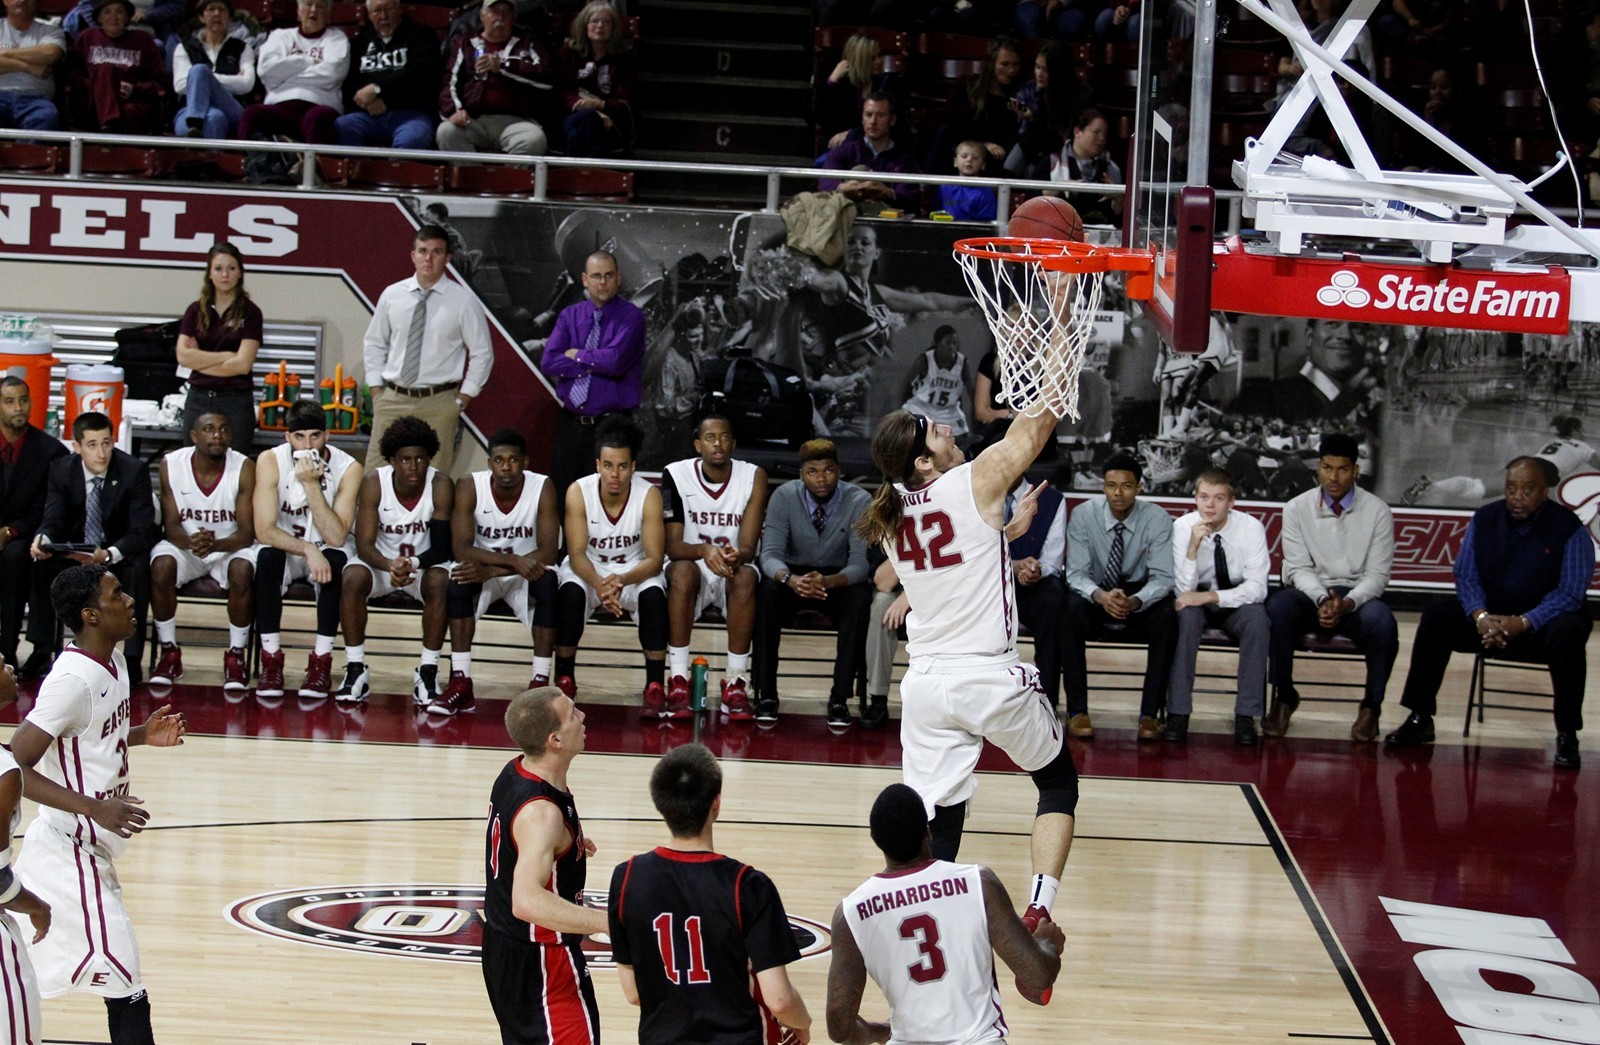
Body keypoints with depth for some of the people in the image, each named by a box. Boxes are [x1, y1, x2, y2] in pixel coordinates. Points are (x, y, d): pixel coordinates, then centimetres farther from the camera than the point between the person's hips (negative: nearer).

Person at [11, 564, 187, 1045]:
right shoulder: (73, 680, -23)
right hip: (72, 855, -10)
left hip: (82, 849, 10)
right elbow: (14, 768, -26)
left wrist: (144, 735, 7)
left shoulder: (112, 662, 6)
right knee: (128, 996, -9)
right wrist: (94, 808, -31)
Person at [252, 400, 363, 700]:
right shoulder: (271, 461, -16)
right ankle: (270, 660, -24)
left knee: (337, 560, -34)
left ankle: (322, 661, -25)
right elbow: (264, 530, -21)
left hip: (327, 552, 0)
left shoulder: (348, 469, -17)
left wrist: (312, 485, -34)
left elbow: (336, 537, -26)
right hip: (286, 549, 0)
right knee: (267, 557, -33)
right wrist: (307, 550, -36)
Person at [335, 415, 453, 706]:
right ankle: (355, 670, -19)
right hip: (382, 560, 0)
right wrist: (391, 565, -43)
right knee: (352, 579, -29)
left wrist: (413, 563, -42)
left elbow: (442, 549, -21)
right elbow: (364, 545, -21)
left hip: (424, 563, 0)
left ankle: (427, 672, -21)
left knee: (439, 582, -32)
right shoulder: (374, 483, -18)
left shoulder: (440, 485, -19)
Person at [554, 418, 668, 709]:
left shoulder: (649, 495, -20)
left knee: (654, 594, -32)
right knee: (570, 590, -32)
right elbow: (577, 554, -20)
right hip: (589, 570, 0)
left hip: (635, 571, 0)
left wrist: (622, 581, -41)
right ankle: (564, 679, -18)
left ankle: (655, 685, -22)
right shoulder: (579, 492, -18)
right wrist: (599, 584, -41)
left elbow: (655, 559, -21)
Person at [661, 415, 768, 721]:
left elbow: (749, 547, -14)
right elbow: (672, 545, -15)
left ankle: (736, 683, -28)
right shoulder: (676, 475, -9)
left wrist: (738, 555, -40)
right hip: (692, 566, 0)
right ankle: (678, 681, -33)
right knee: (683, 570, -34)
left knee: (746, 576, -34)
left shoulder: (754, 477, -9)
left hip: (734, 571, 0)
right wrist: (704, 551, -37)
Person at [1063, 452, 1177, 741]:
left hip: (1140, 606, 0)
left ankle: (1150, 713, -26)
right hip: (1096, 601, 0)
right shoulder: (1083, 515, -10)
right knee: (1072, 607, -33)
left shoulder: (1157, 519, -10)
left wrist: (1135, 601, -38)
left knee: (1167, 614, -32)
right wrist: (1100, 596, -38)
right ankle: (1077, 710, -27)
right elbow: (1076, 573, -14)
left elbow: (1162, 578, -15)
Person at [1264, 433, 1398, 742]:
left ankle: (1372, 705, -10)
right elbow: (1298, 567, -3)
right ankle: (1284, 696, -13)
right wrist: (1322, 600, -24)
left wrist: (1347, 604, -23)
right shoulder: (1297, 509, 2)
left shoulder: (1377, 511, 0)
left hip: (1357, 597, -1)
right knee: (1279, 607, -34)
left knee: (1381, 622, -35)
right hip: (1309, 594, 1)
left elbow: (1377, 575, -3)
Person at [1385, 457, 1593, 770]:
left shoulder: (1569, 529, -9)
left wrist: (1523, 623, -29)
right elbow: (1465, 574, -1)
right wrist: (1480, 616, -22)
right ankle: (1420, 720, -12)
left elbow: (1570, 592, -15)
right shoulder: (1485, 519, 2)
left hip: (1542, 620, -3)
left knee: (1566, 633, -36)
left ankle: (1567, 737, -27)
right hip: (1489, 616, 3)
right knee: (1436, 618, -20)